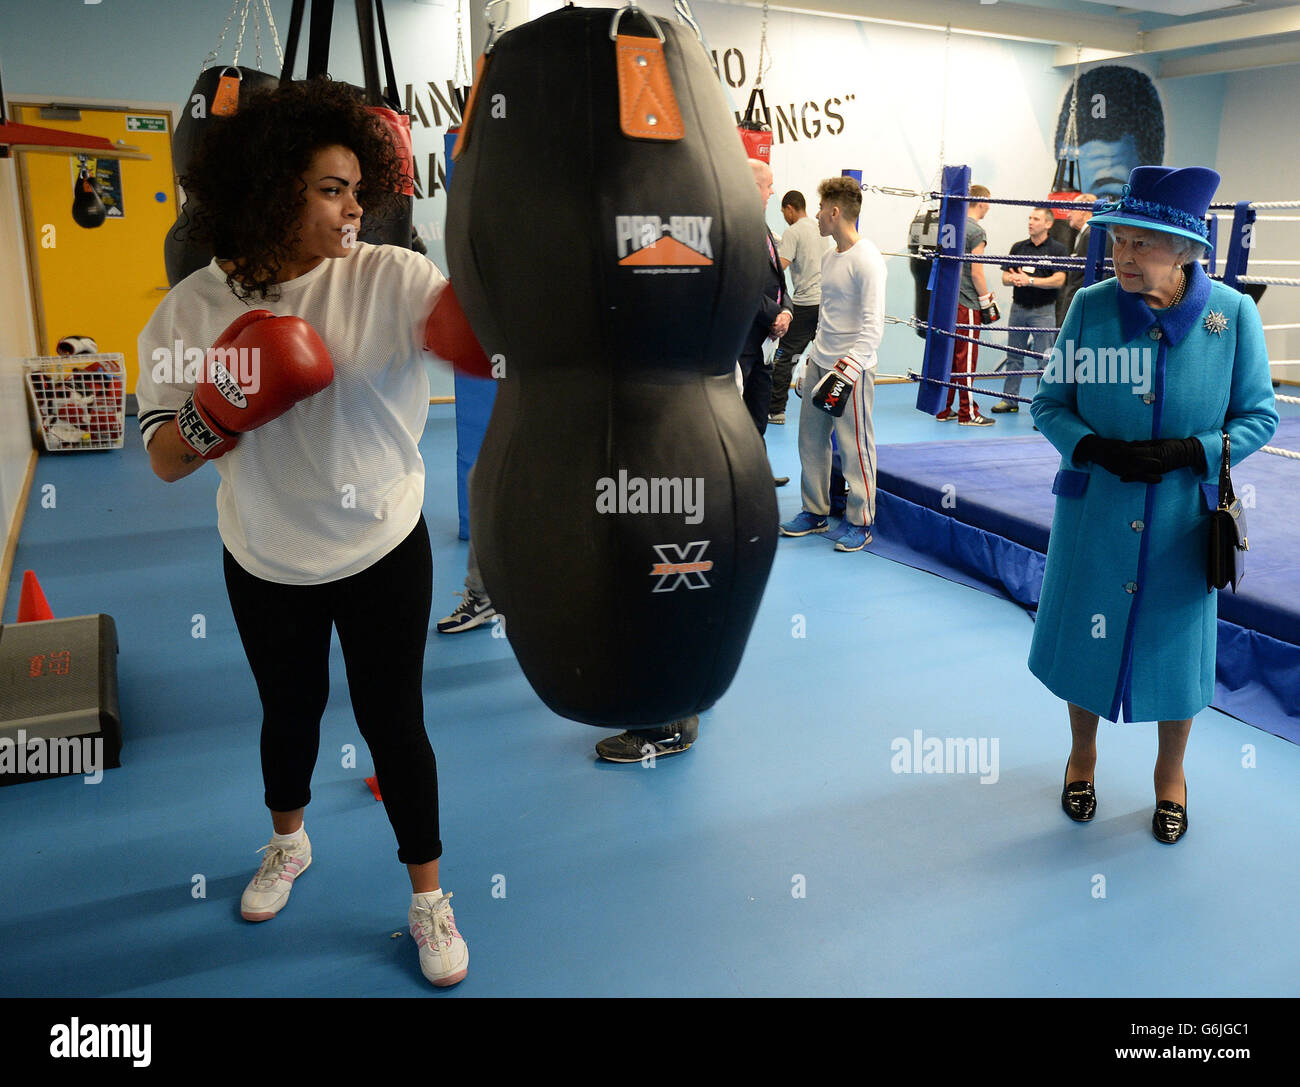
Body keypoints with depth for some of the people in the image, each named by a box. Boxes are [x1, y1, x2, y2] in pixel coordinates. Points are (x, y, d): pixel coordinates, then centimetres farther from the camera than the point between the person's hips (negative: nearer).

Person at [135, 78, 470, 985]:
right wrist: (217, 410, -27)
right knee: (289, 709, 22)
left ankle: (428, 898, 30)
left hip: (383, 551, -2)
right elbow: (164, 463, -8)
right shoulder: (195, 308, -10)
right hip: (265, 562, 2)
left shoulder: (386, 279, -16)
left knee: (394, 721, 7)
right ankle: (288, 843, 54)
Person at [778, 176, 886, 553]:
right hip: (819, 363, 8)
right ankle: (815, 511, 23)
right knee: (811, 440, 10)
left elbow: (873, 326, -19)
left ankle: (860, 521, 11)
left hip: (853, 366, -8)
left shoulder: (866, 260, -14)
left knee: (855, 446, -1)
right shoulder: (828, 256, 12)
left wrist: (847, 369, -25)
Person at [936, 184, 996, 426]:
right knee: (966, 358, -3)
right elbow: (976, 272, -15)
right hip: (966, 305, -8)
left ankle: (943, 410, 16)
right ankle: (967, 413, 1)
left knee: (949, 354, 11)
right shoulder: (976, 231, -11)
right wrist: (987, 303, -8)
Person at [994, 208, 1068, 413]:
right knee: (1014, 356, 10)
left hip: (1043, 310, -5)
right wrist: (1013, 279, -14)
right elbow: (1005, 278, 9)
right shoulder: (1018, 247, 11)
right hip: (1018, 307, 5)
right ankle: (1009, 400, 18)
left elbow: (1058, 280, -13)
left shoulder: (1057, 249, -3)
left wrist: (1030, 280, -19)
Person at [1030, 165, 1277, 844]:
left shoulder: (1233, 315, -11)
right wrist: (1094, 448, -19)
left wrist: (1188, 451, -18)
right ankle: (1083, 754, 42)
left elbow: (1259, 416, -2)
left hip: (1182, 521, 0)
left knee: (1175, 643, 15)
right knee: (1085, 634, 13)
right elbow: (1049, 402, -2)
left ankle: (1170, 770, 42)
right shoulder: (1091, 306, -10)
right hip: (1093, 514, 1)